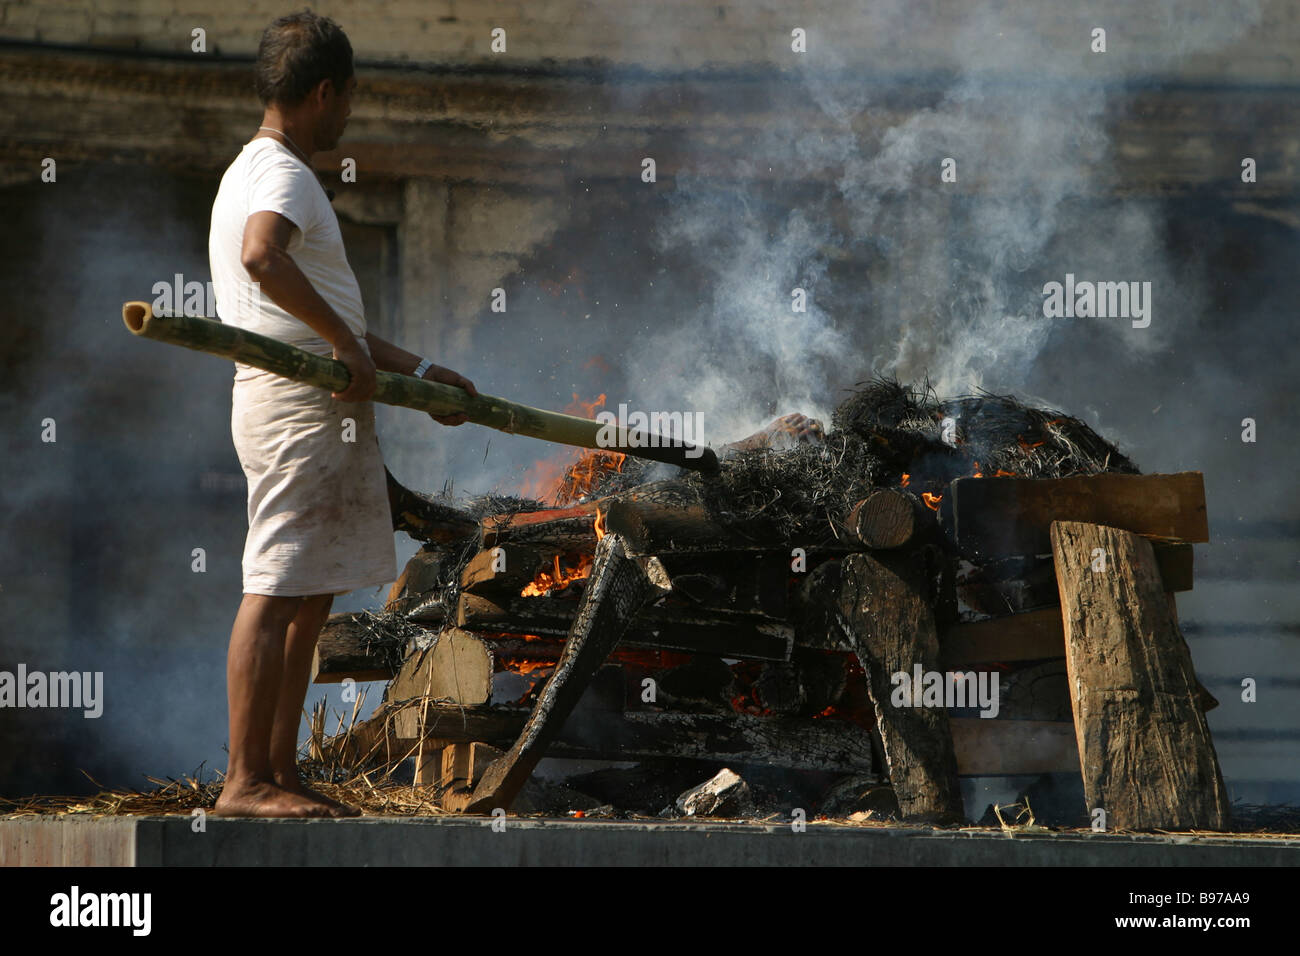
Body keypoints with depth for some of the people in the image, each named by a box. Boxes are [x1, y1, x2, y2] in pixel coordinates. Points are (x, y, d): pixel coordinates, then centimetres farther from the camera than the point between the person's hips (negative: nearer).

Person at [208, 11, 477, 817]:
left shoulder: (268, 170, 24)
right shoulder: (281, 174, -10)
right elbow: (262, 257, -33)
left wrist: (416, 370, 28)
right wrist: (346, 342, -25)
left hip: (324, 409, 11)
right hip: (295, 407, -11)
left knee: (310, 598, 10)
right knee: (279, 591, -11)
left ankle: (279, 774, 11)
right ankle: (247, 781, -12)